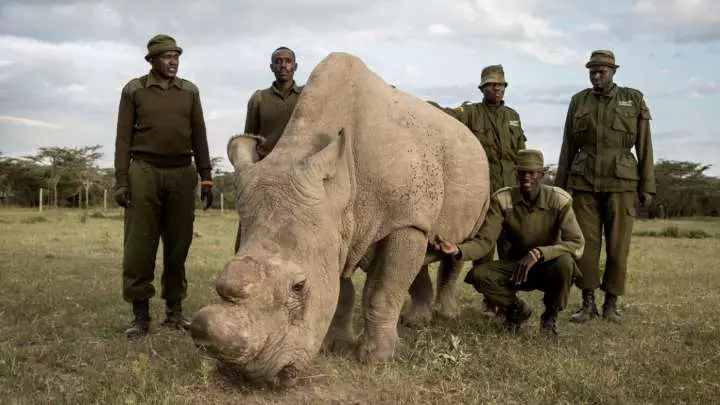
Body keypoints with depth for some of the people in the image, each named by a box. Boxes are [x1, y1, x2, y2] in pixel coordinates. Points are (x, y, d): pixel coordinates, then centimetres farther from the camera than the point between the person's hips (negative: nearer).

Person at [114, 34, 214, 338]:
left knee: (179, 244, 5)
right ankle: (140, 314, 3)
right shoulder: (134, 90, 5)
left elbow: (199, 136, 11)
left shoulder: (189, 91, 12)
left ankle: (174, 310, 15)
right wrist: (121, 181, -5)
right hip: (144, 172, -2)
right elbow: (123, 138, 2)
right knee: (139, 245, -4)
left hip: (182, 173, 2)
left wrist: (206, 177, 6)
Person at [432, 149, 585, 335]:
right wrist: (458, 250, -40)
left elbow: (577, 244, -26)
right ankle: (517, 308, 6)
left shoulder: (559, 200, -19)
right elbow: (484, 241, -18)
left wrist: (537, 253, -40)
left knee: (565, 262, -36)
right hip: (516, 265, 2)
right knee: (478, 275, -26)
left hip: (548, 267, -1)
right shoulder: (502, 200, -14)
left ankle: (550, 314, -4)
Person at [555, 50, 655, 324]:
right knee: (586, 243, -1)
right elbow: (568, 147, 12)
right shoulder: (579, 101, 10)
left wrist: (648, 186, 1)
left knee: (618, 245, -1)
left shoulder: (633, 100, 6)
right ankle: (588, 303, 8)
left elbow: (644, 147, 5)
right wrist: (560, 185, 10)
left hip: (621, 182, -1)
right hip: (584, 182, 1)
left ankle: (611, 304, 10)